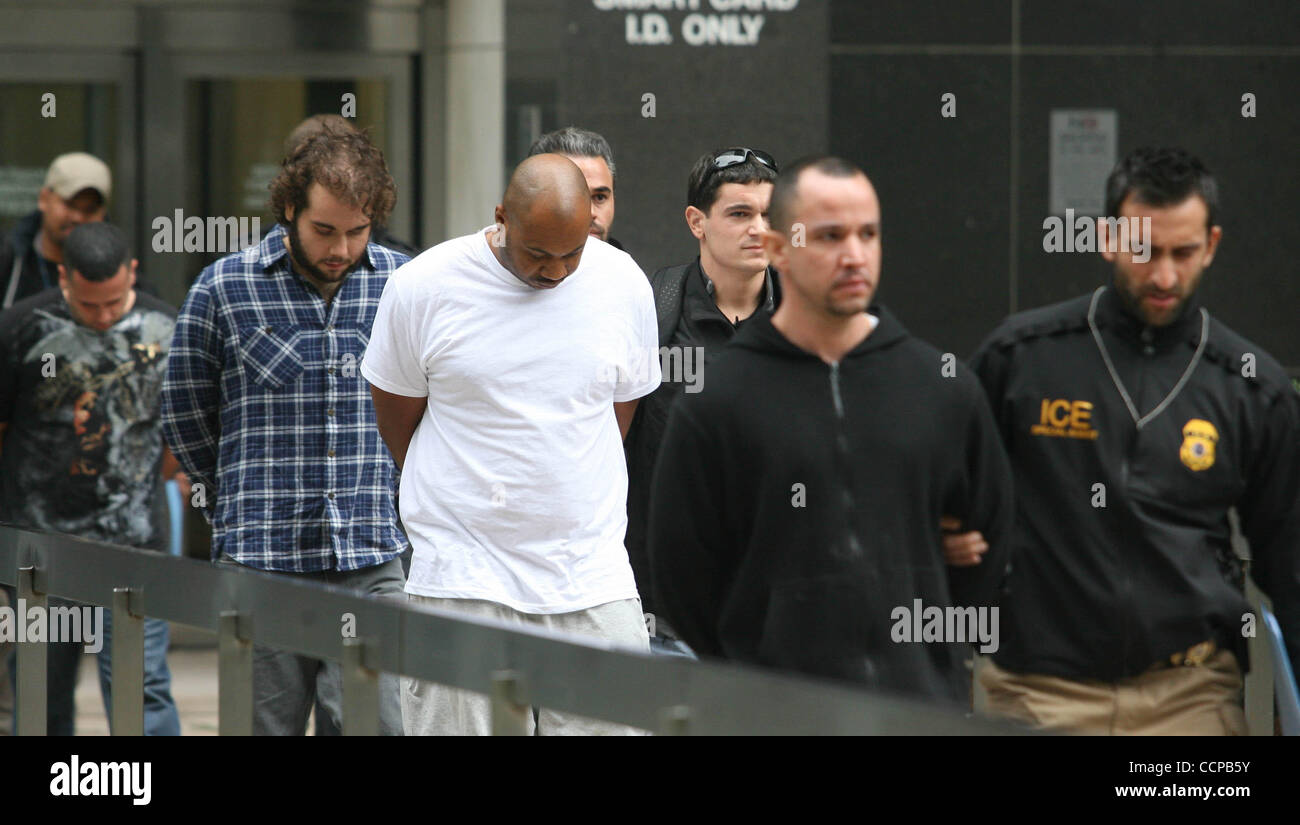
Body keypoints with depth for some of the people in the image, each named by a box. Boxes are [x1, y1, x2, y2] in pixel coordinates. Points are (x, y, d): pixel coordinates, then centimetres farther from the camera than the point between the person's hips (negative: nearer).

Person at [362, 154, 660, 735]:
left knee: (616, 721, -4)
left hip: (593, 585, 2)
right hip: (461, 579, -2)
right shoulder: (423, 287, -5)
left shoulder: (623, 285, 4)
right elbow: (397, 422, 8)